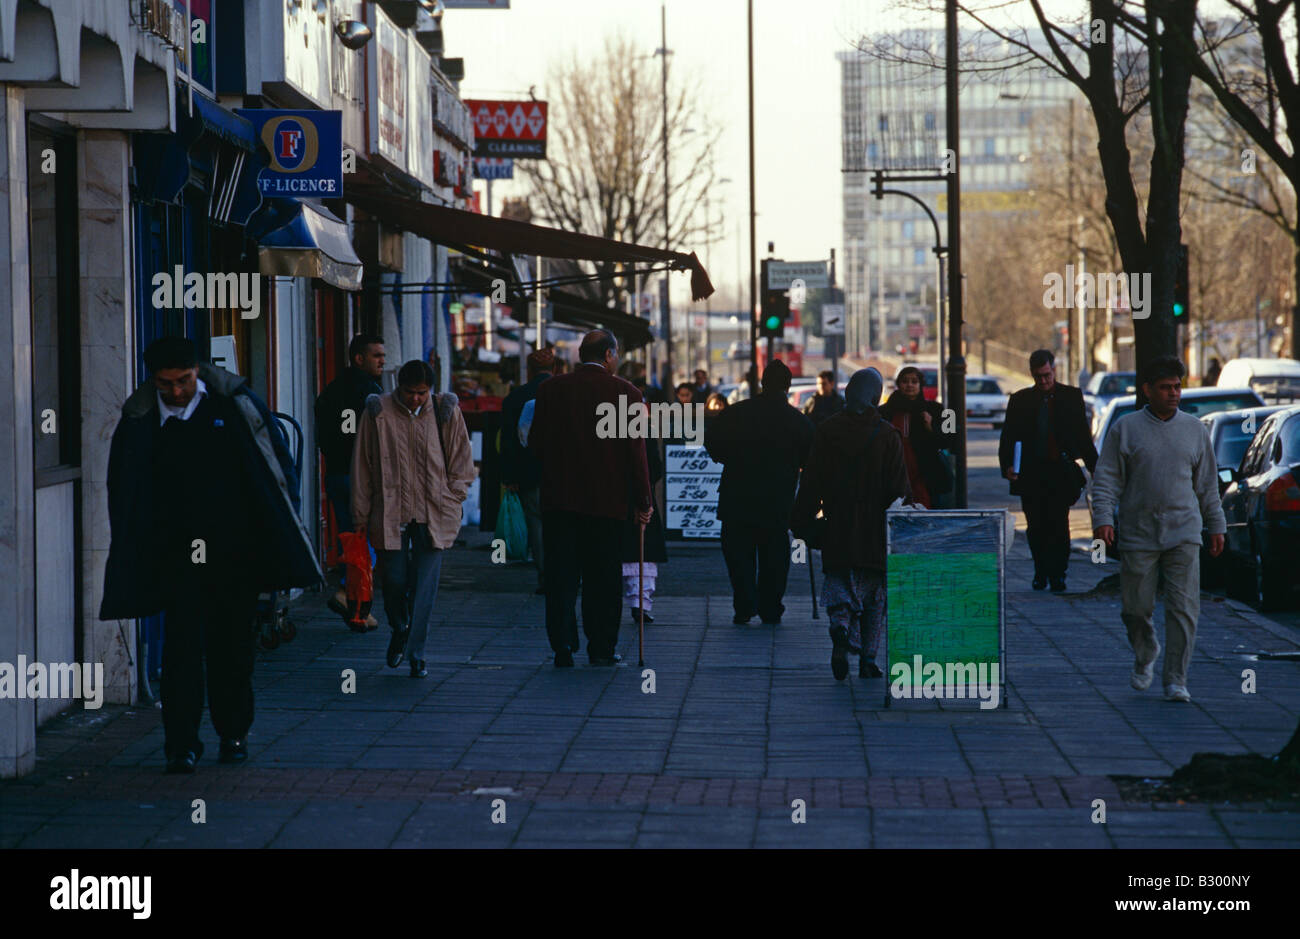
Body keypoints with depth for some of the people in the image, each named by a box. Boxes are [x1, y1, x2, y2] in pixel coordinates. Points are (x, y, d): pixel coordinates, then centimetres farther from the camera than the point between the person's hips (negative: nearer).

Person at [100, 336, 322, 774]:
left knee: (233, 646, 8)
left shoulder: (234, 403, -1)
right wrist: (133, 553, 4)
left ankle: (233, 734, 22)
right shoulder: (139, 421, 0)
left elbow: (278, 458, 8)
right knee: (183, 644, -9)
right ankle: (181, 743, -6)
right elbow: (122, 490, 8)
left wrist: (284, 522, 4)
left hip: (235, 548, 1)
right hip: (177, 552, -1)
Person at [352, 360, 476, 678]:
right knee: (394, 578, 1)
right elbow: (362, 465, 6)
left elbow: (461, 460, 12)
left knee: (425, 583, -5)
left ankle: (416, 651, 1)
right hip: (390, 512, 0)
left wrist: (452, 500, 2)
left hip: (434, 513, 0)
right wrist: (361, 515, 6)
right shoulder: (378, 413, 0)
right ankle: (399, 631, 31)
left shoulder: (446, 412, 1)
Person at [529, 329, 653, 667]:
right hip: (607, 500, -1)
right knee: (603, 577, 8)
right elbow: (636, 453, -6)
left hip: (559, 499, 1)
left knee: (561, 576, 5)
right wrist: (643, 502, 1)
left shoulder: (549, 389, -1)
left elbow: (535, 445, 2)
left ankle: (563, 648, 1)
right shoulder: (626, 393, -6)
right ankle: (602, 649, 12)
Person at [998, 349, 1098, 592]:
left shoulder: (1071, 396, 6)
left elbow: (1083, 436, 10)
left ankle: (1058, 575, 0)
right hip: (1031, 474, 2)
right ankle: (1041, 573, 20)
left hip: (1061, 472, -1)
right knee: (1036, 528, 5)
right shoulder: (1020, 400, 8)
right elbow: (1008, 437, 6)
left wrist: (1095, 469, 7)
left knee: (1058, 525, -7)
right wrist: (1007, 466, -9)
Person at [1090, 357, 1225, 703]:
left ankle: (1176, 680, -1)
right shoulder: (1125, 428, 2)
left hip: (1183, 534, 1)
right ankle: (1145, 655, 32)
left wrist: (1216, 525, 16)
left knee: (1184, 609, -7)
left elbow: (1207, 483, 17)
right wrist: (1103, 519, -11)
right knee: (1136, 607, 2)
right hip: (1138, 534, -1)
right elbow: (1106, 479, 0)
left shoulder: (1195, 430, 10)